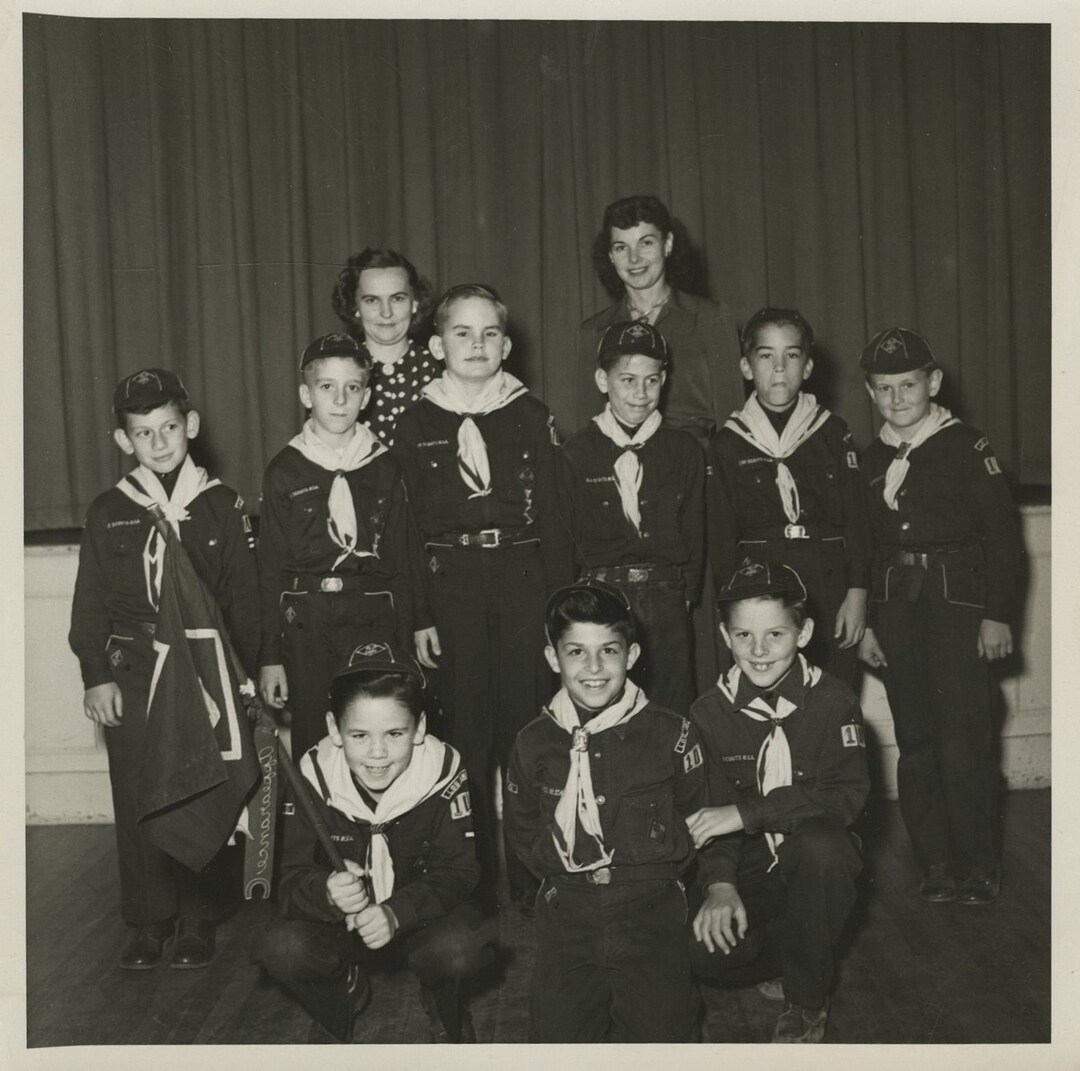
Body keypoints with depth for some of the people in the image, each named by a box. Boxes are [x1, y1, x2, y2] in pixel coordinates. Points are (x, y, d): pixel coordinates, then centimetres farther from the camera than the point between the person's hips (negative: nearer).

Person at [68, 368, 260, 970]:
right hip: (131, 672, 1)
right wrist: (97, 676, 1)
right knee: (136, 800, 3)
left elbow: (244, 598, 4)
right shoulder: (109, 513, 7)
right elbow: (90, 603, 9)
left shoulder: (222, 506, 4)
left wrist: (242, 673, -2)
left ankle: (199, 921, 15)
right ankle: (149, 924, 16)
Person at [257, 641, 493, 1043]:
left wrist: (396, 913, -36)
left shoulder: (444, 772, -20)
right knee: (281, 950, -28)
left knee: (462, 948, -32)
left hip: (420, 914, 0)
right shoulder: (313, 778, -18)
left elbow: (459, 871, -18)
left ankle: (442, 1001, 8)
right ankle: (346, 987, 8)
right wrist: (328, 893, -43)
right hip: (340, 921, 1)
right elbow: (292, 881, -18)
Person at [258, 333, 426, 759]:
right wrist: (271, 656, 0)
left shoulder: (384, 467, 6)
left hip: (375, 618, 1)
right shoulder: (284, 471, 3)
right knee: (313, 749, 2)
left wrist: (404, 644, 2)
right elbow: (271, 568, 4)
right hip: (307, 623, 0)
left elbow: (404, 562, 8)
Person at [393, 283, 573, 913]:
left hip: (523, 582, 0)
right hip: (450, 587, 0)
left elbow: (553, 517, 5)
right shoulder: (417, 425, 5)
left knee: (526, 726, 2)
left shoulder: (531, 417, 6)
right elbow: (405, 527, 4)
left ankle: (532, 878, 13)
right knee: (465, 732, 2)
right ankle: (473, 881, 13)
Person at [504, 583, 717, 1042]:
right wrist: (563, 859, -2)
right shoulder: (534, 743, 3)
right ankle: (595, 992, 18)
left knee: (660, 1033, -10)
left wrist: (624, 861, -4)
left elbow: (699, 822, 2)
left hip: (650, 906, -1)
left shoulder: (671, 734, -3)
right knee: (559, 1036, -9)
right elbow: (521, 831, 13)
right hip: (568, 913, 1)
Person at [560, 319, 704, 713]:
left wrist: (686, 595, 3)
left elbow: (694, 534, 10)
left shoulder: (684, 451, 8)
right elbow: (568, 534, 3)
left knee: (672, 710, 3)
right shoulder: (578, 451, 3)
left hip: (667, 596, 2)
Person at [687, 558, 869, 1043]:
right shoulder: (708, 713, -2)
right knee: (705, 949, -27)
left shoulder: (832, 700, -8)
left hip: (818, 861, -1)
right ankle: (790, 957, 10)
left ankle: (807, 1002, -12)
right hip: (747, 867, 1)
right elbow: (708, 812, -4)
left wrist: (747, 813, -26)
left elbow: (847, 795, -19)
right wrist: (720, 883, -23)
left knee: (818, 843, -37)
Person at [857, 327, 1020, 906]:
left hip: (957, 603, -4)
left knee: (963, 743, -6)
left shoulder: (967, 446, -1)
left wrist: (998, 614, -8)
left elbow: (1002, 535, -3)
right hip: (895, 608, 4)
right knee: (915, 743, 6)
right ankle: (935, 864, 16)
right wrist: (864, 623, 11)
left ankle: (976, 866, 6)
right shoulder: (871, 461, 12)